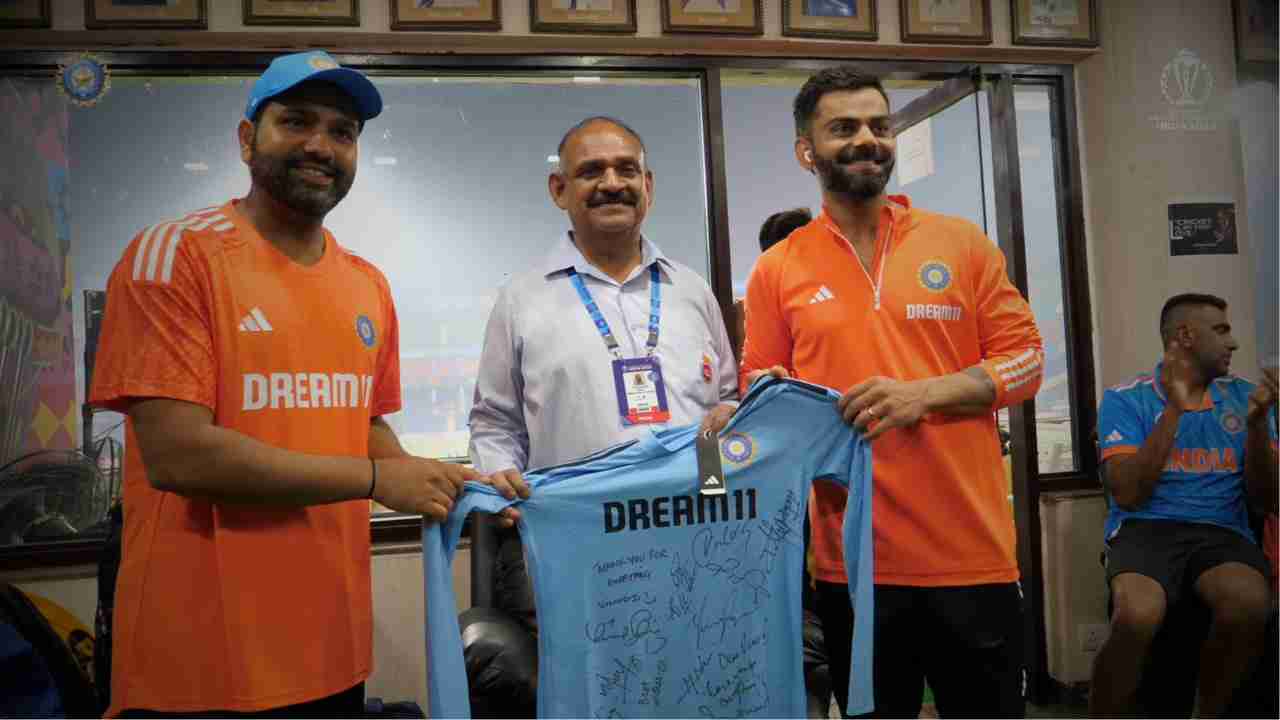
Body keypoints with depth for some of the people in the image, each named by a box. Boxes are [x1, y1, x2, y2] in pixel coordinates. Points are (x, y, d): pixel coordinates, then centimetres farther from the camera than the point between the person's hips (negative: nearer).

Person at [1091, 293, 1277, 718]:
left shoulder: (1243, 395, 14)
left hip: (1222, 530, 3)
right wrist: (1173, 411, -13)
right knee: (1137, 615, -36)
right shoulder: (1125, 400, 2)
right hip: (1145, 528, -3)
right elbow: (1128, 494, -8)